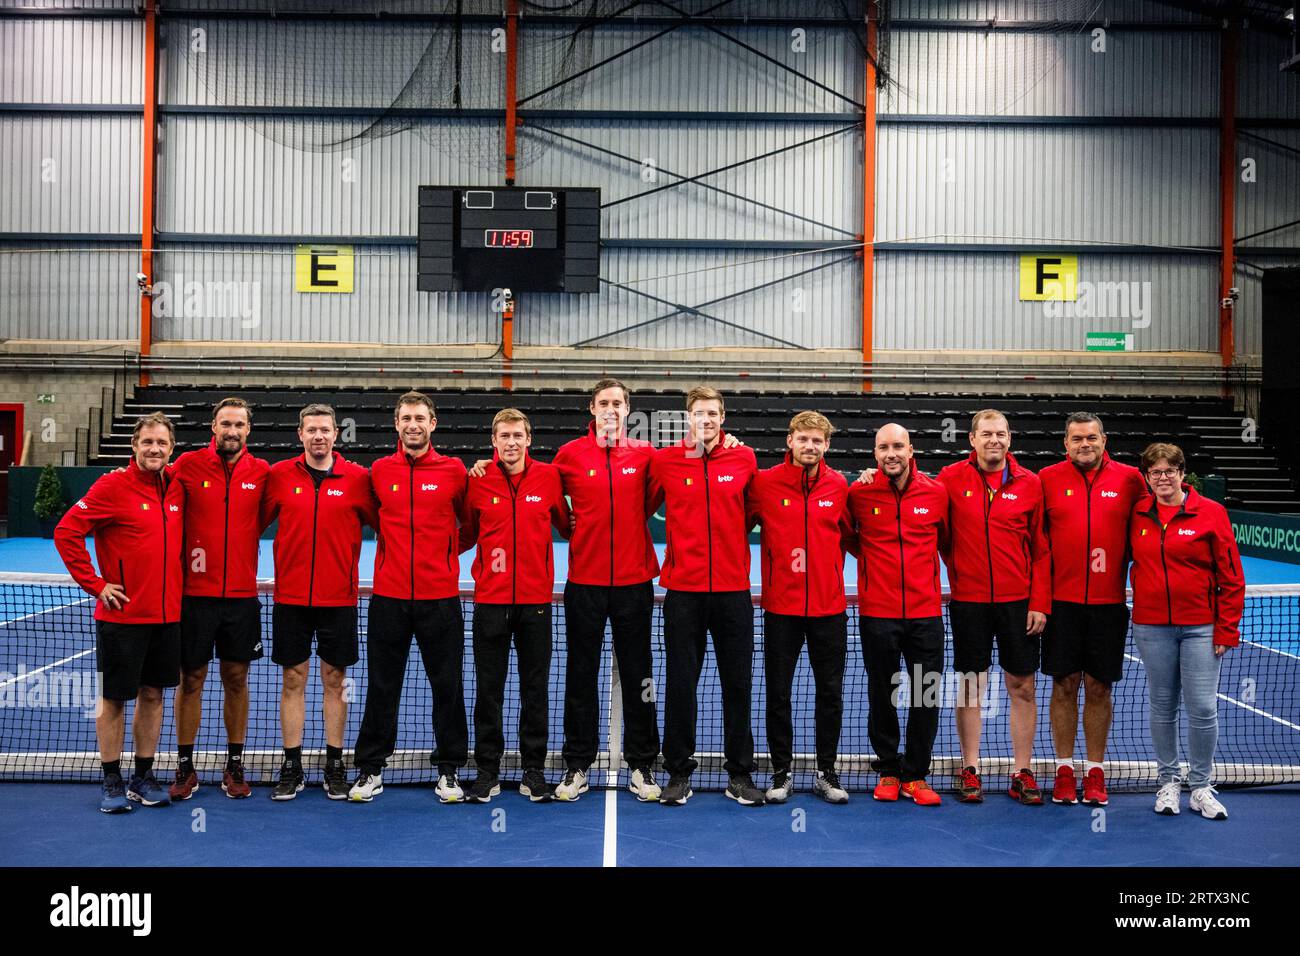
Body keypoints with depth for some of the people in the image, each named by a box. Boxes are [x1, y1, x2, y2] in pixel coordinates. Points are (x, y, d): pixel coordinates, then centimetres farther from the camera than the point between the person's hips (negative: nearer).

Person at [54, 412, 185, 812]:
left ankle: (143, 777, 24)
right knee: (114, 697, 5)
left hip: (168, 613, 5)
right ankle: (112, 781, 18)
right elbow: (66, 532, -10)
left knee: (152, 694, 12)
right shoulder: (113, 486, -10)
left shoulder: (178, 488, 5)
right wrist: (95, 584, -11)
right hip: (122, 613, -5)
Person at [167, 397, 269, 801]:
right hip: (195, 593, -1)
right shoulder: (188, 464, -3)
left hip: (242, 595, 1)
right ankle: (185, 767, 18)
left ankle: (234, 765, 20)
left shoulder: (262, 472, 1)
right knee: (191, 679, 6)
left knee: (236, 678, 8)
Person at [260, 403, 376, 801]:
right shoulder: (279, 475, 1)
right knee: (293, 680, 6)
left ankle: (335, 767, 17)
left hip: (339, 599, -1)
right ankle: (291, 768, 16)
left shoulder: (357, 478, -2)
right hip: (290, 597, 1)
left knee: (334, 680, 7)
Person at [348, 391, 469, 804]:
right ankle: (371, 770, 19)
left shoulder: (454, 470, 1)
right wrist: (397, 549, 7)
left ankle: (449, 770, 18)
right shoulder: (379, 471, 5)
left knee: (447, 686, 5)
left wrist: (444, 552, 5)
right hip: (389, 596, 1)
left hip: (440, 597, -1)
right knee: (381, 687, 8)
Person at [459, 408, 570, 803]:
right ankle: (487, 772, 17)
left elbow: (566, 526, 11)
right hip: (490, 598, 0)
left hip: (536, 599, 0)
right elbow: (466, 534, 8)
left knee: (536, 689, 8)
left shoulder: (549, 477, 0)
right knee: (488, 689, 6)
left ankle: (534, 771, 19)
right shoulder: (479, 482, 0)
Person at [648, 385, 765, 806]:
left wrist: (733, 540, 10)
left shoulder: (744, 459, 3)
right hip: (683, 588, -1)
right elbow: (645, 507, 10)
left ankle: (740, 775, 19)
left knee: (738, 684, 7)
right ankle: (679, 772, 17)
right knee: (681, 684, 4)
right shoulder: (664, 461, 0)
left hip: (733, 589, 1)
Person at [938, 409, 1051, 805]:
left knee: (1022, 687, 5)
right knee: (970, 686, 6)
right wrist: (955, 569, -1)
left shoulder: (1030, 484, 1)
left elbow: (1041, 549, 1)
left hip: (1019, 601, 1)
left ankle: (1023, 773, 16)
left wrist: (1039, 603, -3)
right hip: (968, 601, -1)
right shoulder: (951, 478, -1)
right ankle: (970, 769, 16)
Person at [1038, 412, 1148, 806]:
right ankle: (1064, 770, 16)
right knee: (1064, 685, 5)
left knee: (1099, 688, 7)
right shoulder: (1048, 478, 1)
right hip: (1062, 601, 0)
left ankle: (1095, 771, 18)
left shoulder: (1129, 478, 1)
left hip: (1109, 602, 0)